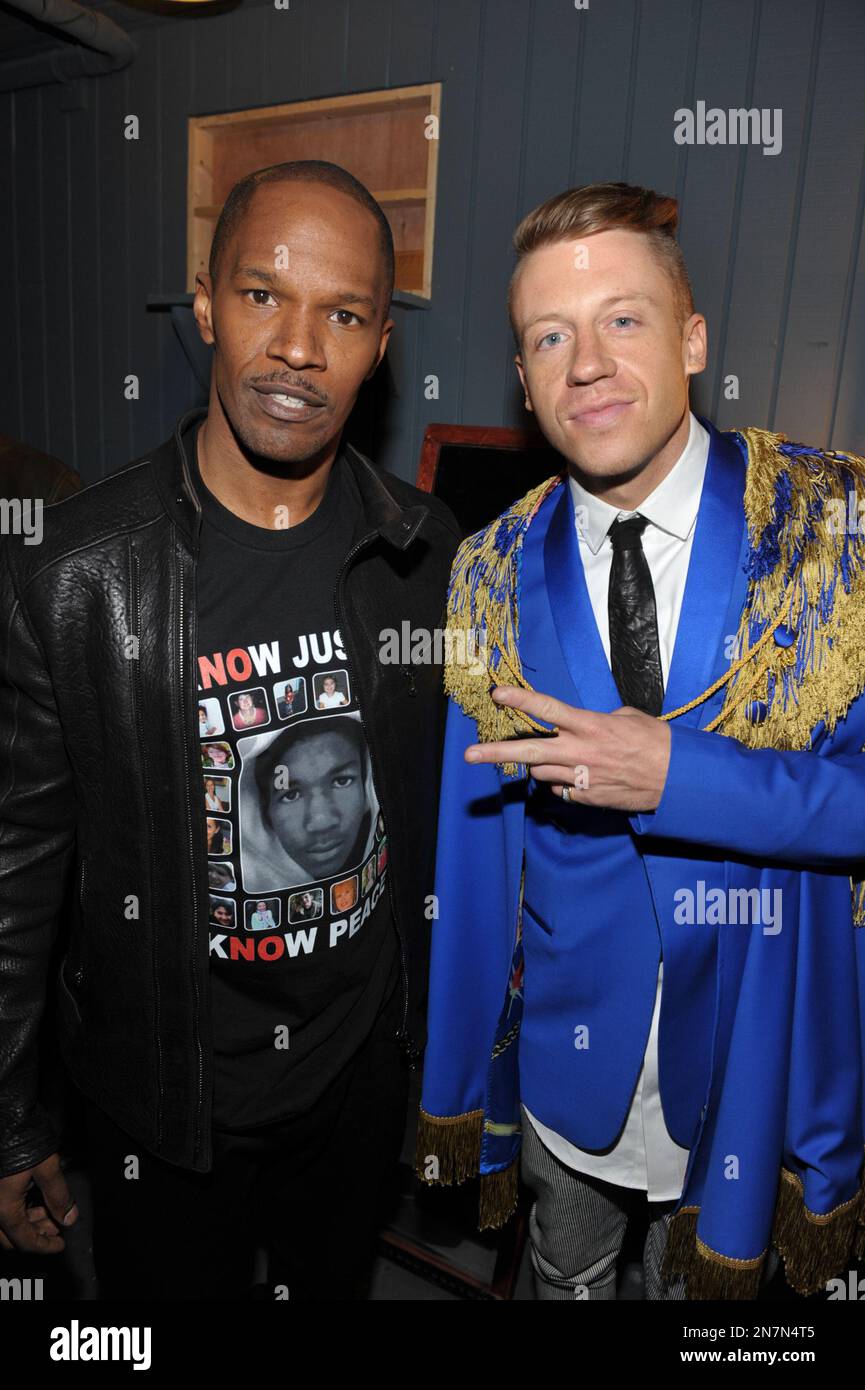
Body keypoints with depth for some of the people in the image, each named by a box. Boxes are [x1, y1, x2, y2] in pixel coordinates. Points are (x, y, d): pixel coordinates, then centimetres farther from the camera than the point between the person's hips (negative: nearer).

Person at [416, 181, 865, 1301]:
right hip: (570, 1039, 2)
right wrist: (457, 1077, 1)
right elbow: (474, 838, -5)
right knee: (566, 1272, 29)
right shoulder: (494, 577, -10)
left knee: (709, 1274, 27)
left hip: (756, 1039, -1)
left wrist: (677, 775, -29)